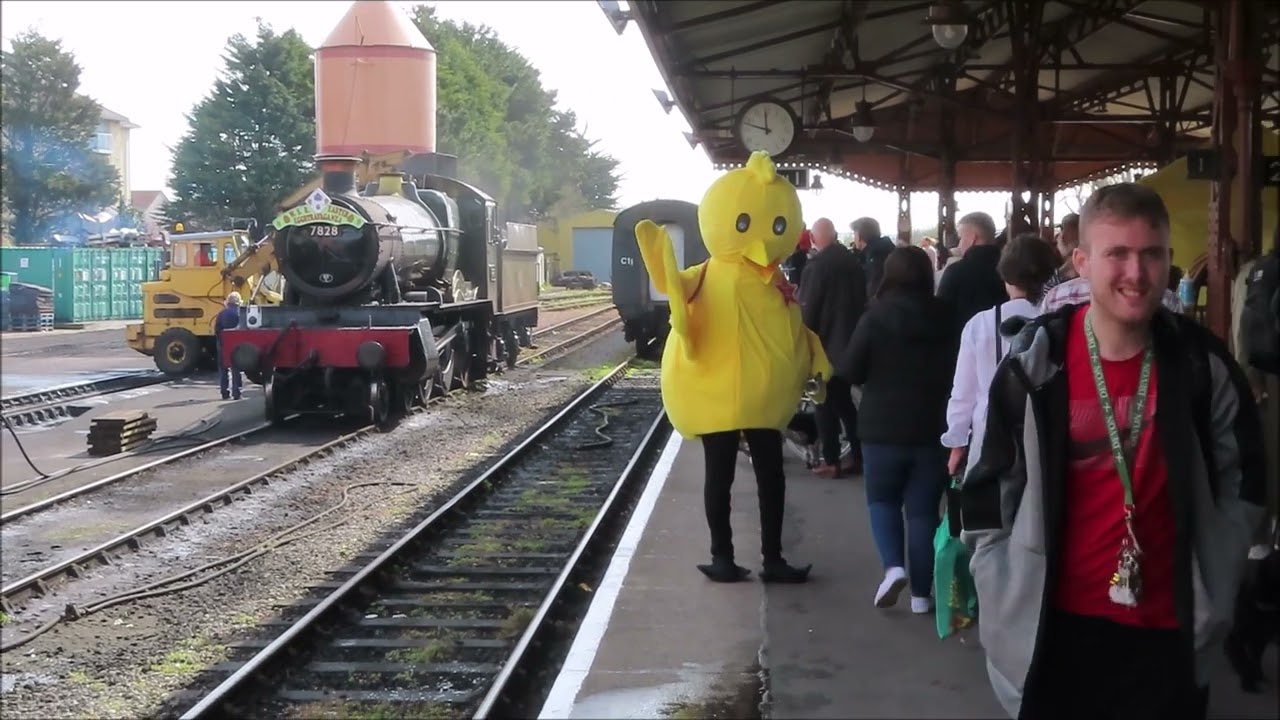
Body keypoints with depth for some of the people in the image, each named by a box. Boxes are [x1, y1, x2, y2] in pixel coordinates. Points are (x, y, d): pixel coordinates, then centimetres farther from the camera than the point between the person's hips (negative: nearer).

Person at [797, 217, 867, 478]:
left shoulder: (816, 265, -16)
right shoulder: (853, 263, 4)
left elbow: (807, 310, -15)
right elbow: (863, 301, 11)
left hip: (826, 345, -6)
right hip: (850, 342, 7)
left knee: (825, 404, 2)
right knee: (843, 400, 17)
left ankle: (831, 461, 2)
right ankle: (857, 456, 16)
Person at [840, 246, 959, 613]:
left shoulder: (876, 316, -10)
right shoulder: (945, 318, -2)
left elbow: (849, 371, -8)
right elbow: (958, 372, 4)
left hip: (884, 427, -2)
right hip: (933, 428, 2)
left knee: (882, 499, 16)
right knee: (923, 508, 9)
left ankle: (893, 566, -6)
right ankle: (921, 593, 10)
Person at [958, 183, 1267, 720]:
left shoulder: (1201, 362, -5)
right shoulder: (1036, 361, -9)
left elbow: (1241, 475, 9)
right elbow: (991, 486, -1)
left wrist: (1212, 590, 5)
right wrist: (1006, 603, -2)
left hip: (1168, 627, 1)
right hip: (1058, 623, -1)